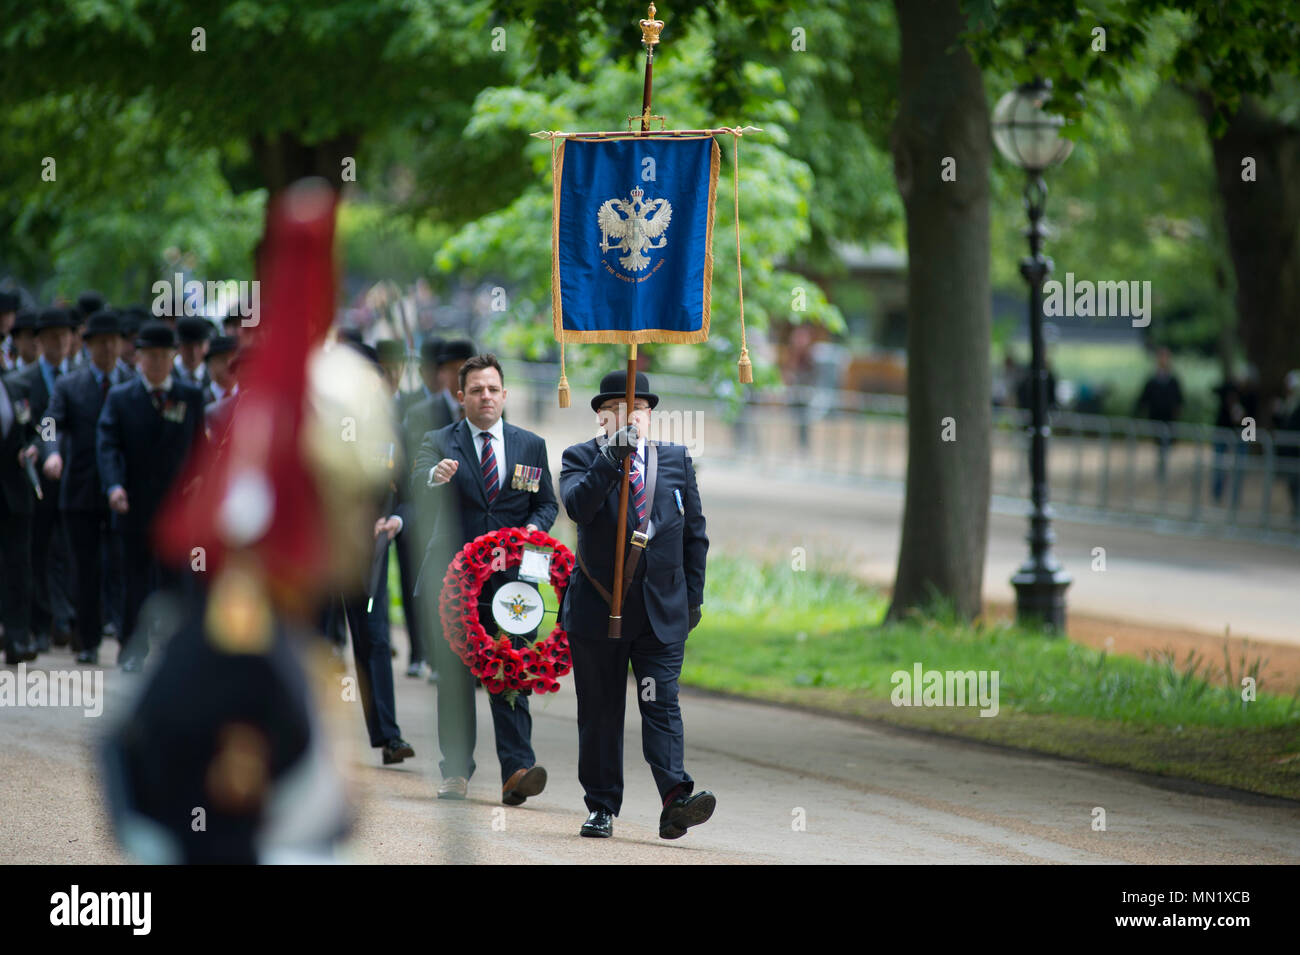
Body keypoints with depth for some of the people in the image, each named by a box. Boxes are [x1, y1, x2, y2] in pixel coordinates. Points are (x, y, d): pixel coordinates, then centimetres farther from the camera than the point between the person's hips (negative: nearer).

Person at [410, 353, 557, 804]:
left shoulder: (531, 446, 13)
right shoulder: (439, 443, 4)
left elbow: (547, 502, 16)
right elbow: (419, 491, -13)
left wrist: (534, 527, -6)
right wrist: (435, 476, -37)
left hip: (510, 576, 0)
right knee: (454, 678, 3)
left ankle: (516, 771, -16)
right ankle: (456, 771, 10)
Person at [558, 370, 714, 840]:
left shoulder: (676, 460, 11)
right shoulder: (581, 458, 3)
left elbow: (695, 532, 15)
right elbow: (577, 505, -19)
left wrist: (693, 597, 12)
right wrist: (612, 457, -27)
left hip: (662, 608, 1)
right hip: (597, 607, -1)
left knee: (661, 705, -10)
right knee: (599, 711, 4)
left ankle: (675, 801, -22)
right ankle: (601, 807, 11)